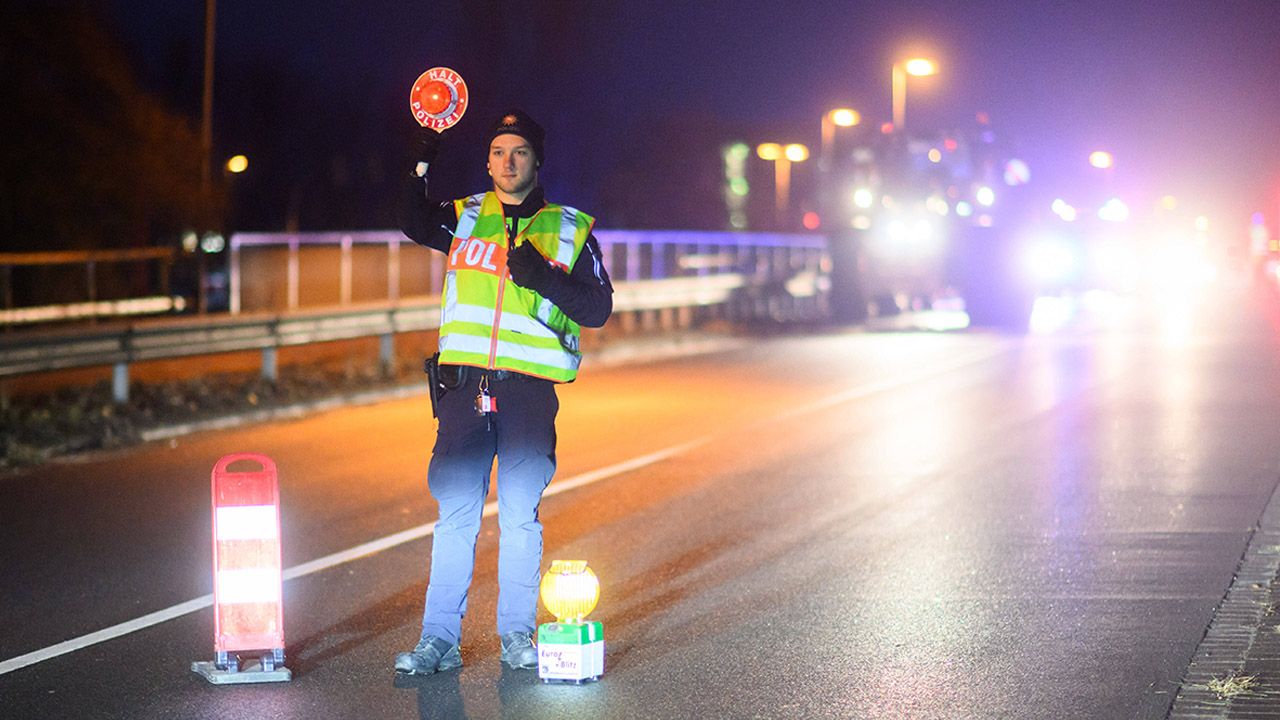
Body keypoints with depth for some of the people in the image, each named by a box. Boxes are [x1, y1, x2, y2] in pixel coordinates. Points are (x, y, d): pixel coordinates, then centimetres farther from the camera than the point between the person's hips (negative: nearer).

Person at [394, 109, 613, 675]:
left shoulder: (569, 229, 9)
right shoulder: (465, 218, 15)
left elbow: (597, 309, 3)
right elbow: (415, 224, -2)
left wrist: (542, 277, -11)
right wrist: (423, 166, -13)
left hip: (529, 388, -1)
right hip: (465, 381, 1)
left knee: (521, 513, 1)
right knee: (455, 512, -1)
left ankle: (517, 634, 12)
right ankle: (440, 640, 1)